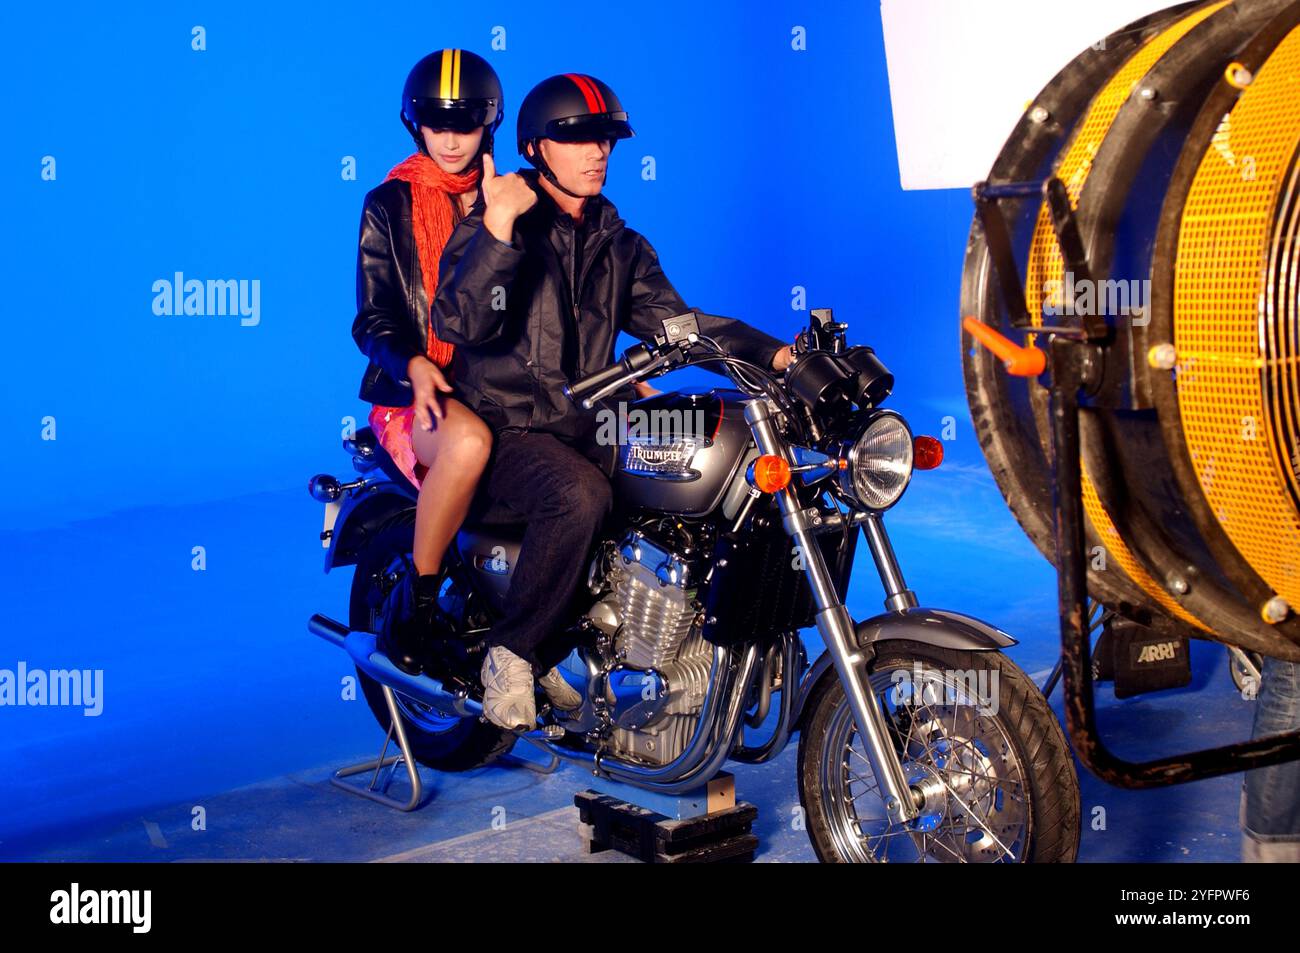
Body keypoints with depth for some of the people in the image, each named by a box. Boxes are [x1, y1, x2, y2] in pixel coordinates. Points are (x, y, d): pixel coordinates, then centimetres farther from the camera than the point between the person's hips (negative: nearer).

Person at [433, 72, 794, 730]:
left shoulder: (619, 247, 17)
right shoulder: (494, 226, -4)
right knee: (580, 494, -35)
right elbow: (458, 323, -21)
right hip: (505, 427, -6)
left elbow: (677, 322, 8)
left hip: (588, 429, 6)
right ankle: (511, 653, -18)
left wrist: (773, 354, -7)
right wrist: (497, 227, -32)